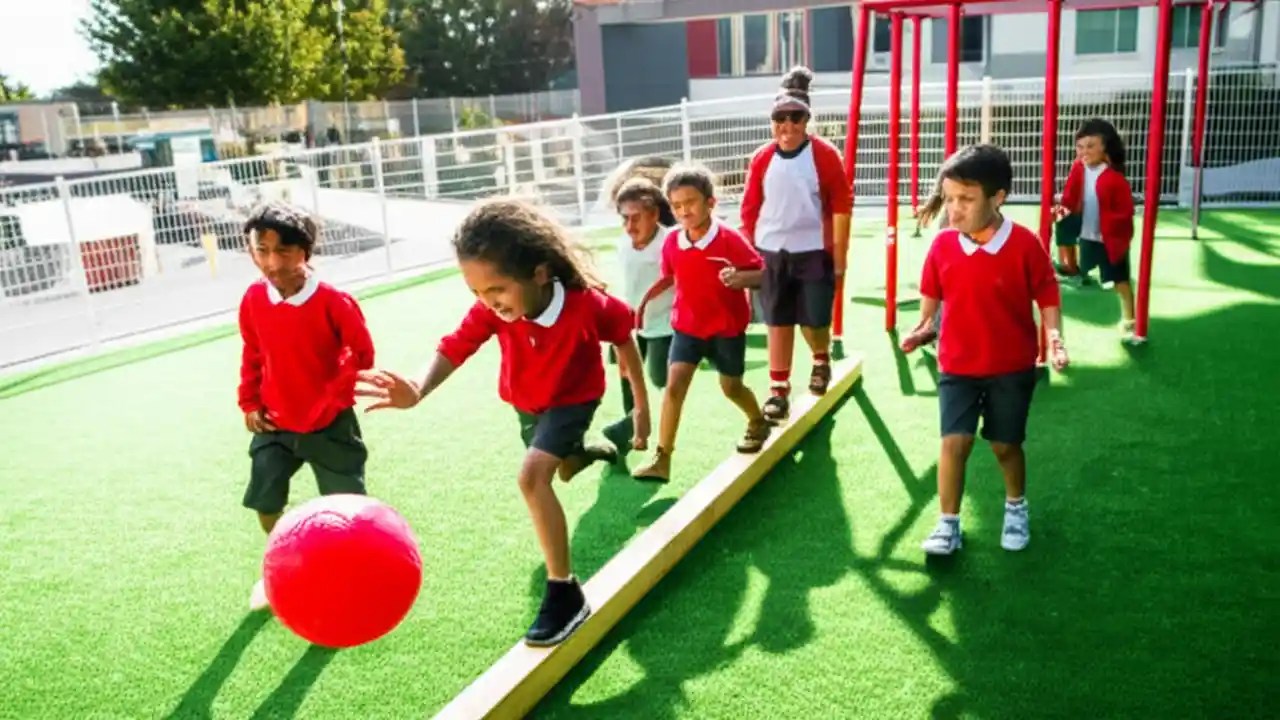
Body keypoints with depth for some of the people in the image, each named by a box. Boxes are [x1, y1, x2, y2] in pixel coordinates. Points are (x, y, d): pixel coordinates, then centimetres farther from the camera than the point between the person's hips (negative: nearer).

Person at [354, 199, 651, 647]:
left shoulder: (587, 304, -36)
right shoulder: (491, 310, -29)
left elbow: (624, 339, -18)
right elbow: (454, 348, -38)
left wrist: (642, 405, -9)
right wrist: (418, 391, -60)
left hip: (574, 396, -5)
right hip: (527, 400, 5)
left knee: (532, 476, -26)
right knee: (563, 471, 27)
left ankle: (564, 592, -17)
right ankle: (591, 452, 66)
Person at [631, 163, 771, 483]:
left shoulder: (730, 239, -19)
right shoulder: (672, 242, -6)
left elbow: (762, 273, -17)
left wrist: (740, 277, -37)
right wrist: (646, 298, 2)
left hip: (727, 326, -3)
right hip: (688, 325, 3)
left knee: (731, 386, 13)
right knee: (674, 385, -10)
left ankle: (759, 422, 47)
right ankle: (661, 458, -6)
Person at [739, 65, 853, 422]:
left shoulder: (825, 155, -7)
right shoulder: (762, 159, 0)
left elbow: (842, 205, -4)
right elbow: (750, 209, 6)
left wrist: (839, 256, -4)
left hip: (813, 252, -2)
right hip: (770, 253, 2)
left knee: (814, 320, 4)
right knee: (778, 322, 8)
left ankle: (821, 359, 38)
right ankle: (779, 389, 17)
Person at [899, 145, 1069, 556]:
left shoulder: (1024, 245, -14)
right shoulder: (943, 245, -8)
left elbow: (1047, 296, -5)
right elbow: (931, 293, 7)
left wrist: (1053, 337, -17)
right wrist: (923, 326, -6)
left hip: (1012, 368, -1)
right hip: (957, 366, 1)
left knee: (1005, 444, 12)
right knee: (954, 441, -6)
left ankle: (1016, 507, 40)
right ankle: (948, 525, 7)